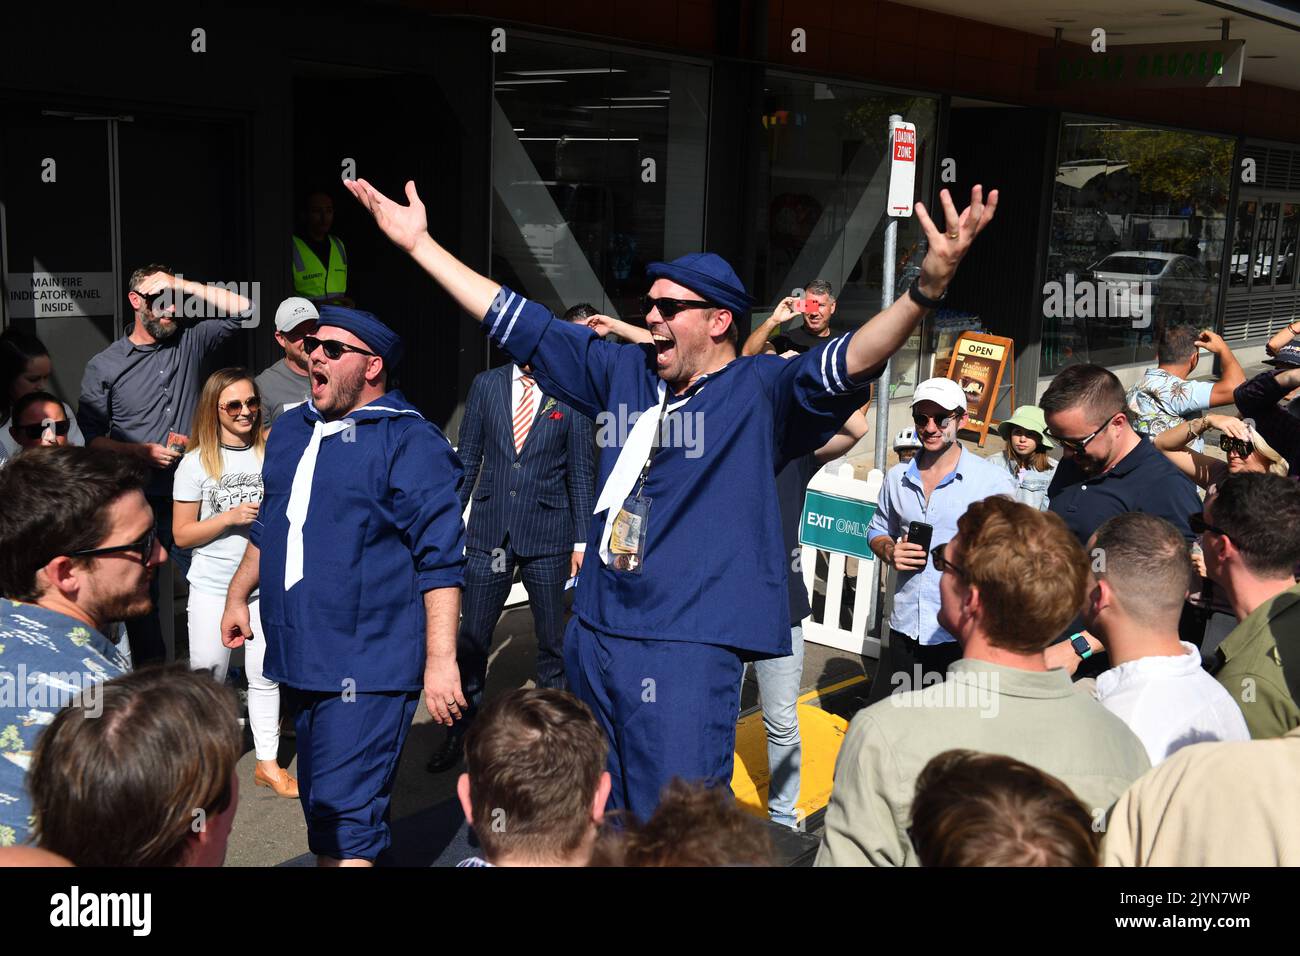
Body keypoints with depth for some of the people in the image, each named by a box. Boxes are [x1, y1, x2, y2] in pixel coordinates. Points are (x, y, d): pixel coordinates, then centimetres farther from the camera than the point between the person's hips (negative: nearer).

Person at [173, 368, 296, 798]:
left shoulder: (273, 451, 2)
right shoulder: (197, 462, -2)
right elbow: (182, 534, -3)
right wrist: (232, 517, -15)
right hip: (212, 586, -1)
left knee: (265, 676, 5)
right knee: (208, 675, 5)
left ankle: (268, 763, 16)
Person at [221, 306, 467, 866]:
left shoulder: (409, 442, -11)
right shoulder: (290, 430, 13)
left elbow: (441, 562, -15)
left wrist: (441, 659, -19)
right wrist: (238, 595, 27)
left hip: (368, 668, -7)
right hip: (299, 659, 8)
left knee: (345, 817, -9)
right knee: (320, 804, 17)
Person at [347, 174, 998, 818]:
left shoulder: (762, 392, -6)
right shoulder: (627, 372, 10)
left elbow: (849, 361, -24)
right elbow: (520, 324, 15)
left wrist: (927, 287, -41)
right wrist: (420, 243, 16)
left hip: (687, 647, -6)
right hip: (594, 632, 7)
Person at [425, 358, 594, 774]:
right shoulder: (486, 384, 6)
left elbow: (580, 474, 2)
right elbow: (467, 459, 10)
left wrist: (582, 540, -1)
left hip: (547, 536, -2)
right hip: (489, 532, 2)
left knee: (553, 641, 8)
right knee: (471, 638, 6)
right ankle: (459, 731, 20)